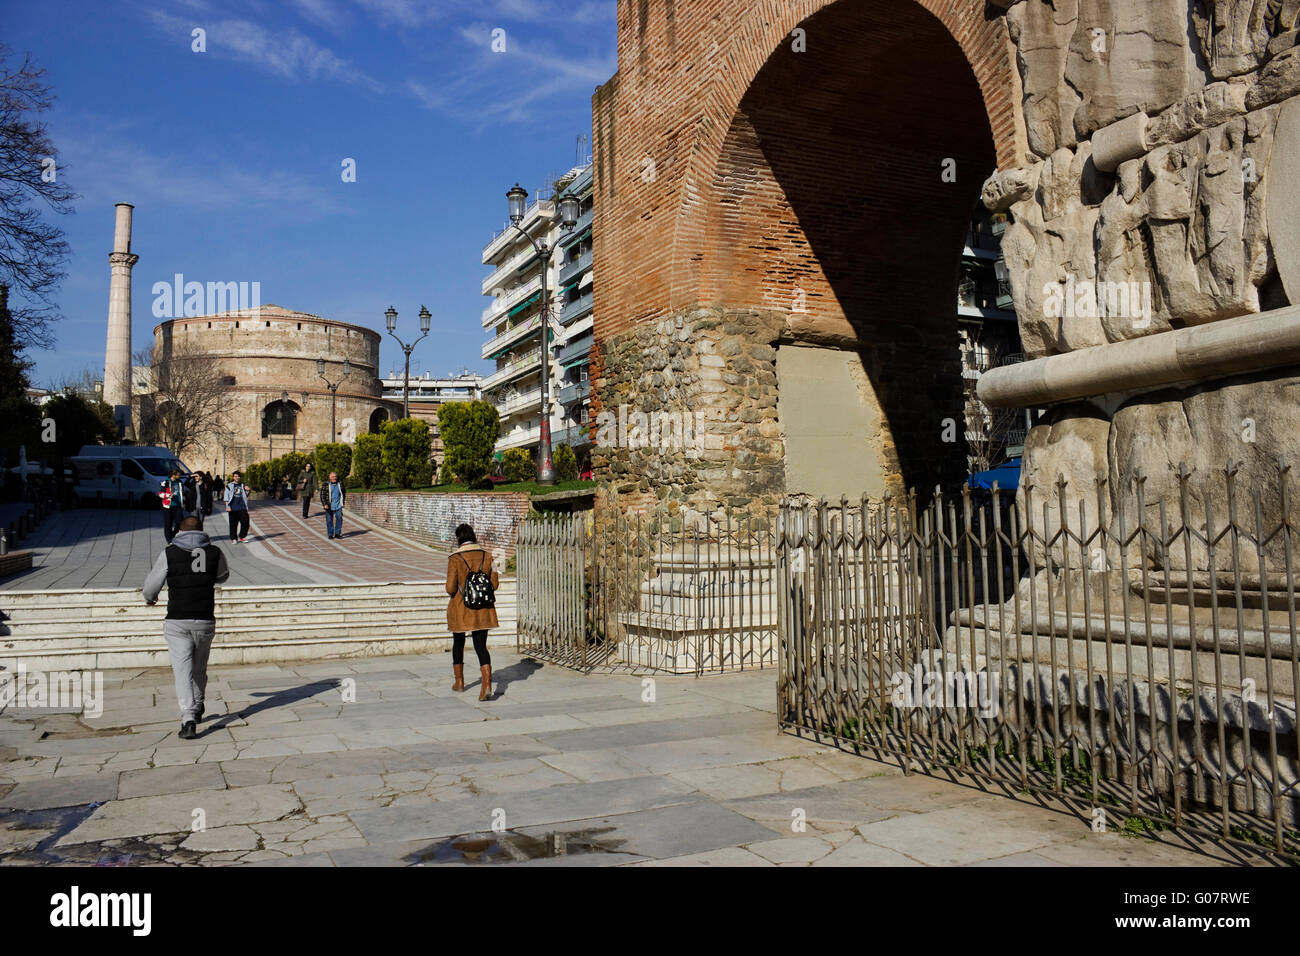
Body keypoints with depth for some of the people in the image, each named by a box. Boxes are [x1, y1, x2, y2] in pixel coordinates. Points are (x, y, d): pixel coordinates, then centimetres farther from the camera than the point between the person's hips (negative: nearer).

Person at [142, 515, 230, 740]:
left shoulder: (169, 553, -4)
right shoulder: (214, 551, 2)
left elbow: (150, 587, 1)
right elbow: (223, 576, 21)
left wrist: (149, 598, 25)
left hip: (177, 622, -2)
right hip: (205, 621, 2)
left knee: (183, 672, -2)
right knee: (199, 669, 20)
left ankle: (188, 720, -12)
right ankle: (197, 709, 37)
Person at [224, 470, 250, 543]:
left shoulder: (242, 485, 14)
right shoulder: (229, 486, 5)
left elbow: (246, 496, 20)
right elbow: (226, 497, 1)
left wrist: (247, 491, -1)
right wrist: (227, 506, -9)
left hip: (242, 507, 2)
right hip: (233, 508, -2)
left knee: (245, 522, -5)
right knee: (233, 524, 1)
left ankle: (241, 537, 10)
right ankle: (233, 538, 11)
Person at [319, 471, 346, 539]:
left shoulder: (340, 484, 7)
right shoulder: (326, 485, -3)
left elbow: (344, 492, 21)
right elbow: (322, 495, -5)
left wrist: (342, 502, 19)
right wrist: (324, 504, -14)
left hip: (338, 506, 2)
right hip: (329, 506, -2)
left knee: (339, 518, -6)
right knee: (329, 520, 3)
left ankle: (337, 533, 5)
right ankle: (330, 534, 13)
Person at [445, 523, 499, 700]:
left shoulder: (455, 558, -11)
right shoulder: (487, 555, 0)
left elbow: (450, 588, -13)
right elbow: (494, 584, 3)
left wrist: (455, 591, 9)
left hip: (460, 608, -2)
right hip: (483, 609, 2)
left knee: (458, 642, 20)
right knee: (481, 646, 2)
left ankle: (459, 681, 34)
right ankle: (487, 684, -18)